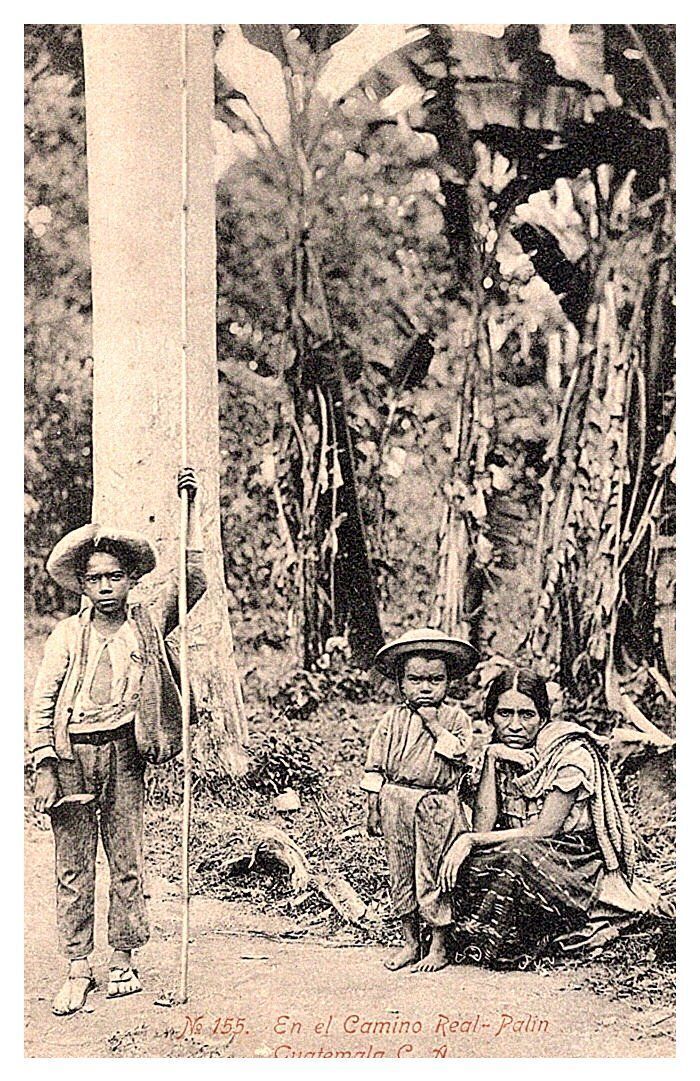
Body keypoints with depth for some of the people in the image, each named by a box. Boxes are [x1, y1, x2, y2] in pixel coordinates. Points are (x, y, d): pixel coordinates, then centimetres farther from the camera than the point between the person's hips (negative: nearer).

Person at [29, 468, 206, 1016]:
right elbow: (42, 703, 4)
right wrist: (45, 769, -5)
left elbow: (193, 579, -1)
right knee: (73, 865, 2)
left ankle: (124, 960, 16)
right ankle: (78, 969, 9)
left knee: (127, 861, 3)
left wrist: (191, 507, -4)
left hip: (123, 752, 0)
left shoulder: (148, 622, 7)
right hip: (71, 754, 0)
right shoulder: (68, 633, 6)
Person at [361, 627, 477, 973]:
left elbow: (458, 750, -14)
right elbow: (375, 767, 7)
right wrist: (373, 808, 5)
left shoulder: (455, 717, 0)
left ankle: (439, 947, 13)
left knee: (433, 875, 1)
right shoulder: (392, 720, 5)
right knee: (401, 874, 9)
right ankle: (410, 943, 22)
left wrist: (434, 723, -15)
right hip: (396, 803, 3)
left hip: (435, 807, -3)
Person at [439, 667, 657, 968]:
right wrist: (492, 759, -16)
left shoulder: (571, 754, -17)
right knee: (464, 861, -25)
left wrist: (470, 840, -25)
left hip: (581, 861, -5)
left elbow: (543, 831, -22)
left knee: (519, 854, -36)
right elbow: (483, 826, -11)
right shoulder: (499, 752, 0)